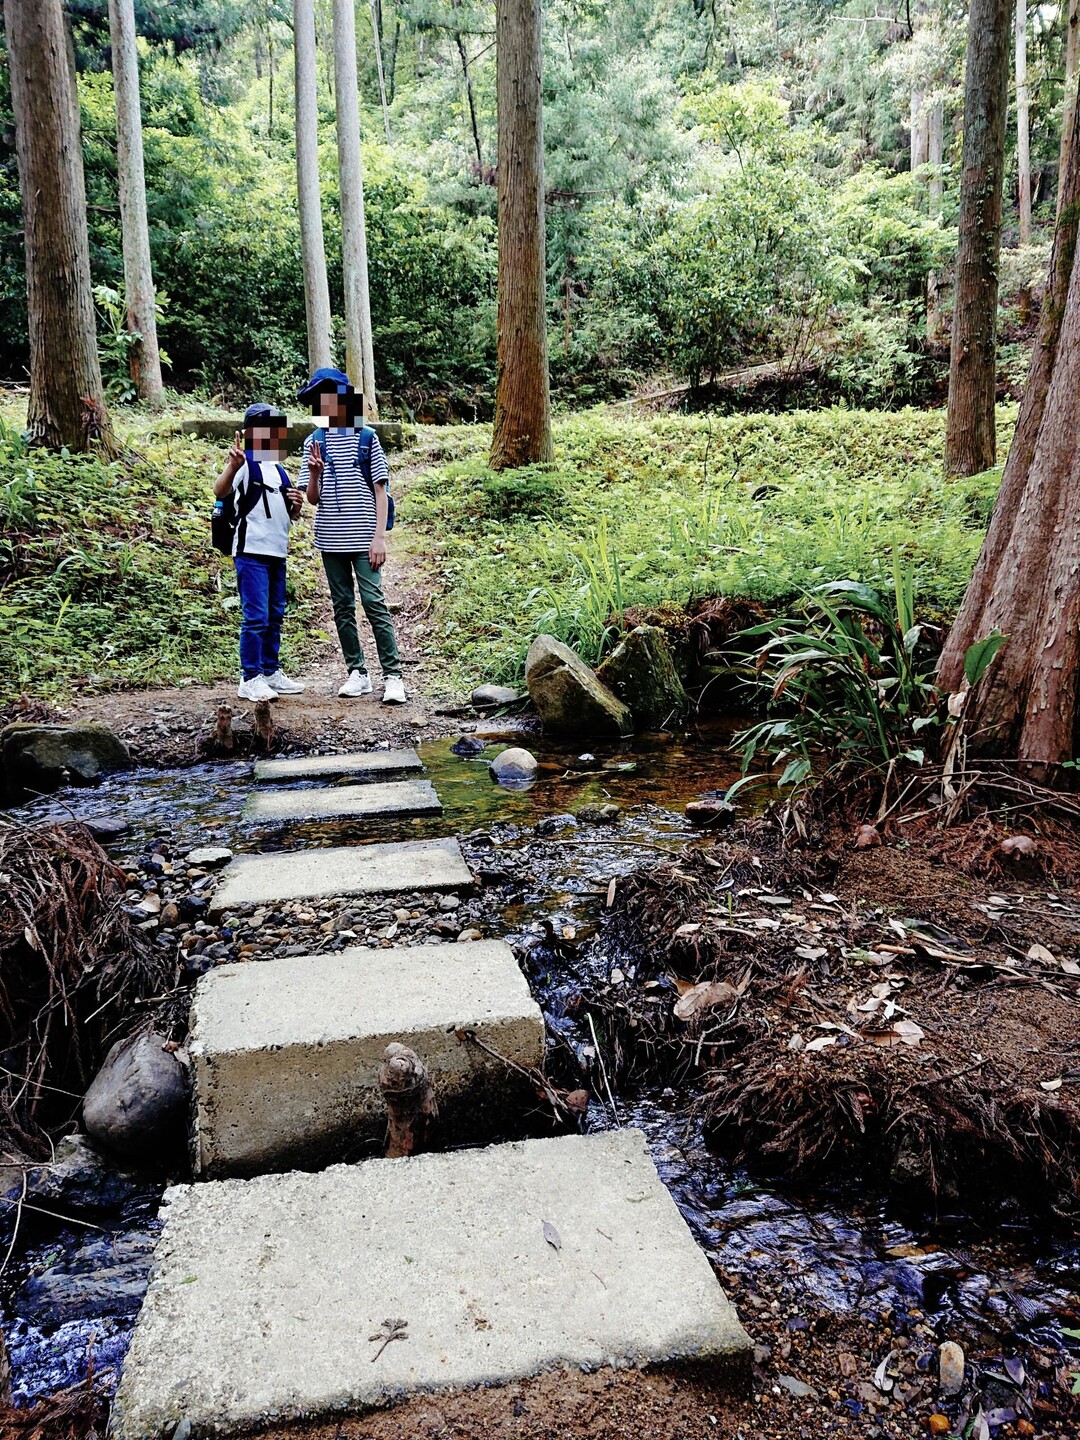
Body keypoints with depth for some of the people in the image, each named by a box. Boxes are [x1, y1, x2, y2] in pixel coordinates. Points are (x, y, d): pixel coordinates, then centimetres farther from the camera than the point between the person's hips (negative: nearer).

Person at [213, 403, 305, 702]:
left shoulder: (279, 470, 17)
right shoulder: (244, 462, -7)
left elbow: (289, 515, 24)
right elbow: (220, 492, -25)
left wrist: (296, 506, 1)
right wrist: (233, 465, -43)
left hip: (277, 553, 8)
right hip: (251, 552, -8)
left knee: (274, 617, 14)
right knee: (256, 616, -10)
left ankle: (271, 672, 24)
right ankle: (250, 680, -4)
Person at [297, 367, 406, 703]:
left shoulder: (366, 438, 2)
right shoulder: (314, 443, 8)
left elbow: (380, 491, 0)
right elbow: (313, 498, 6)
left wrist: (379, 537, -8)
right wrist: (314, 473, -15)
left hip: (363, 537, -4)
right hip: (330, 539, 4)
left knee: (374, 603, -10)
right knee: (342, 607, 7)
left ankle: (392, 675, -7)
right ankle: (357, 673, 15)